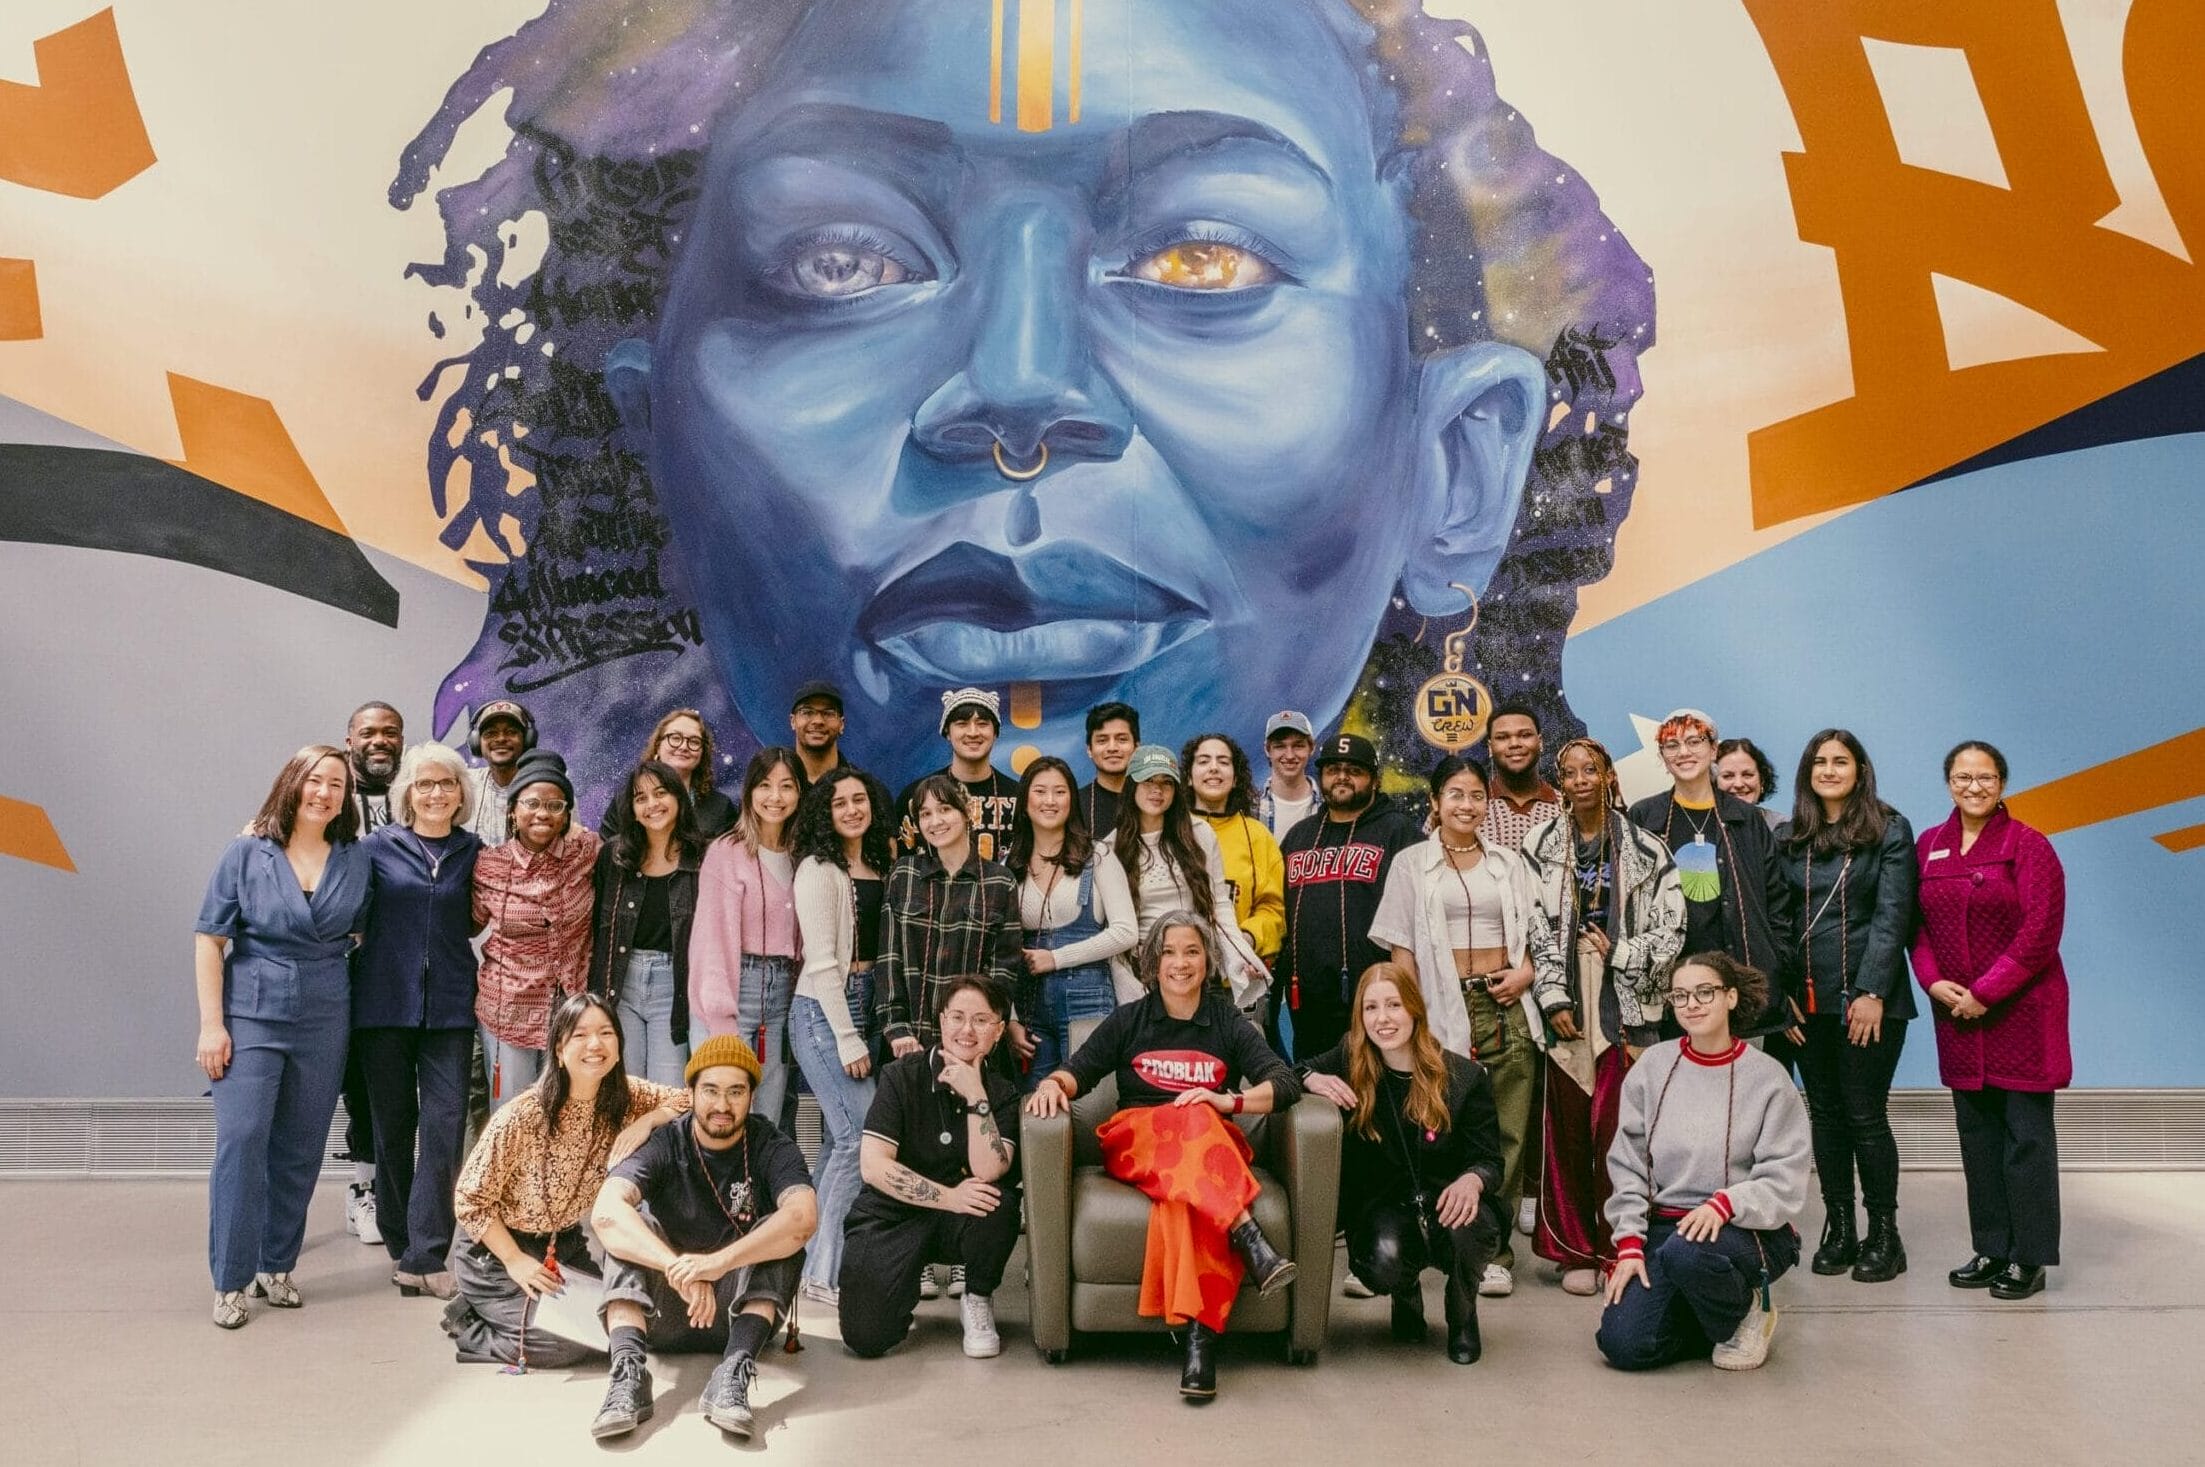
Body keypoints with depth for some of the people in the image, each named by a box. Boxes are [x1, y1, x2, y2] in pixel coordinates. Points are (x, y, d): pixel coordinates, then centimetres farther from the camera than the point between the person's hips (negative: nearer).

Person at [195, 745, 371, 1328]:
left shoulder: (356, 861, 4)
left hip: (325, 1019, 3)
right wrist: (211, 1023, -8)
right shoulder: (247, 853, -3)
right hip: (252, 1015, -3)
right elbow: (209, 938, -3)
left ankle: (276, 1266, 22)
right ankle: (231, 1280, 2)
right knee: (240, 1141, -8)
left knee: (300, 1150, 8)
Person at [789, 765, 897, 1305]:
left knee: (840, 1142, 9)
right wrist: (847, 1040, -15)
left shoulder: (880, 867, 12)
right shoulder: (819, 870, -9)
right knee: (866, 1135, -13)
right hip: (824, 1013, -7)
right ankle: (826, 1274, -6)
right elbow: (822, 963, -13)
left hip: (865, 1009, 7)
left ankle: (813, 1261, 19)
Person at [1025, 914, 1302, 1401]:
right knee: (1194, 1121, -35)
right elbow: (1079, 1069, 7)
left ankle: (1199, 1332, -46)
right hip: (1134, 1144, 0)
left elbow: (1285, 1083, 1)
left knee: (1187, 1194, -37)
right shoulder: (1129, 1020, 16)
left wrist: (1231, 1100, -18)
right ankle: (1248, 1236, -51)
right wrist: (1053, 1083, -17)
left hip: (1214, 1146, 0)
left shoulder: (1230, 1025, 13)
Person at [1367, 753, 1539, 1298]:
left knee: (1507, 1133, 0)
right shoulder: (1411, 864, 6)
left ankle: (1494, 1251, 8)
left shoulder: (1509, 861, 13)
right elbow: (1401, 950, 3)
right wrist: (1416, 1019, -5)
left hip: (1507, 1005, 2)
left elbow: (1536, 932, 17)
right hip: (1447, 1007, -2)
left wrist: (1526, 971, -3)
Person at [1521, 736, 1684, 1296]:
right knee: (1567, 1129, 2)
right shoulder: (1542, 844, 7)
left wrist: (1619, 953, -7)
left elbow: (1671, 926, 3)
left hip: (1625, 1002, -1)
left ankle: (1620, 1249, 6)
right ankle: (1576, 1252, 12)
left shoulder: (1645, 849, 5)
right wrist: (1554, 997, -6)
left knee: (1618, 1129, -4)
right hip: (1566, 1002, 1)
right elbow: (1536, 928, 1)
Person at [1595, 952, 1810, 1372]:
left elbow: (1784, 1184, -9)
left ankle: (1743, 1312, -3)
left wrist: (1724, 1203, -26)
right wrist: (1629, 1244, -5)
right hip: (1663, 1225, 3)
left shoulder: (1767, 1077, -3)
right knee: (1623, 1343, -16)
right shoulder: (1652, 1066, 4)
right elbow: (1626, 1166, 4)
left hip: (1747, 1231, -3)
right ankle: (1709, 1313, 15)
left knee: (1687, 1252, -37)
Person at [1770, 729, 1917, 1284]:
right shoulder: (1788, 837, 9)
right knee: (1825, 1114, 9)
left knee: (1865, 1115, -1)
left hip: (1868, 996, -4)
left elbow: (1892, 916, -7)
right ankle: (1838, 1230, 17)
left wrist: (1872, 992, -14)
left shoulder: (1889, 830, -1)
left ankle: (1883, 1236, 11)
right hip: (1809, 998, 4)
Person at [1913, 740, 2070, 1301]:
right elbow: (1918, 924, 9)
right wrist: (1934, 981, -7)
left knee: (2026, 1133, 0)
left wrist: (1986, 992, -15)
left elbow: (2040, 932, -12)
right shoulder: (1928, 846, 9)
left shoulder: (2027, 845, -7)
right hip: (1957, 1013, 5)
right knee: (1976, 1130, 10)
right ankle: (1991, 1250, 20)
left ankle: (2029, 1258, 8)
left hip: (2021, 1012, -5)